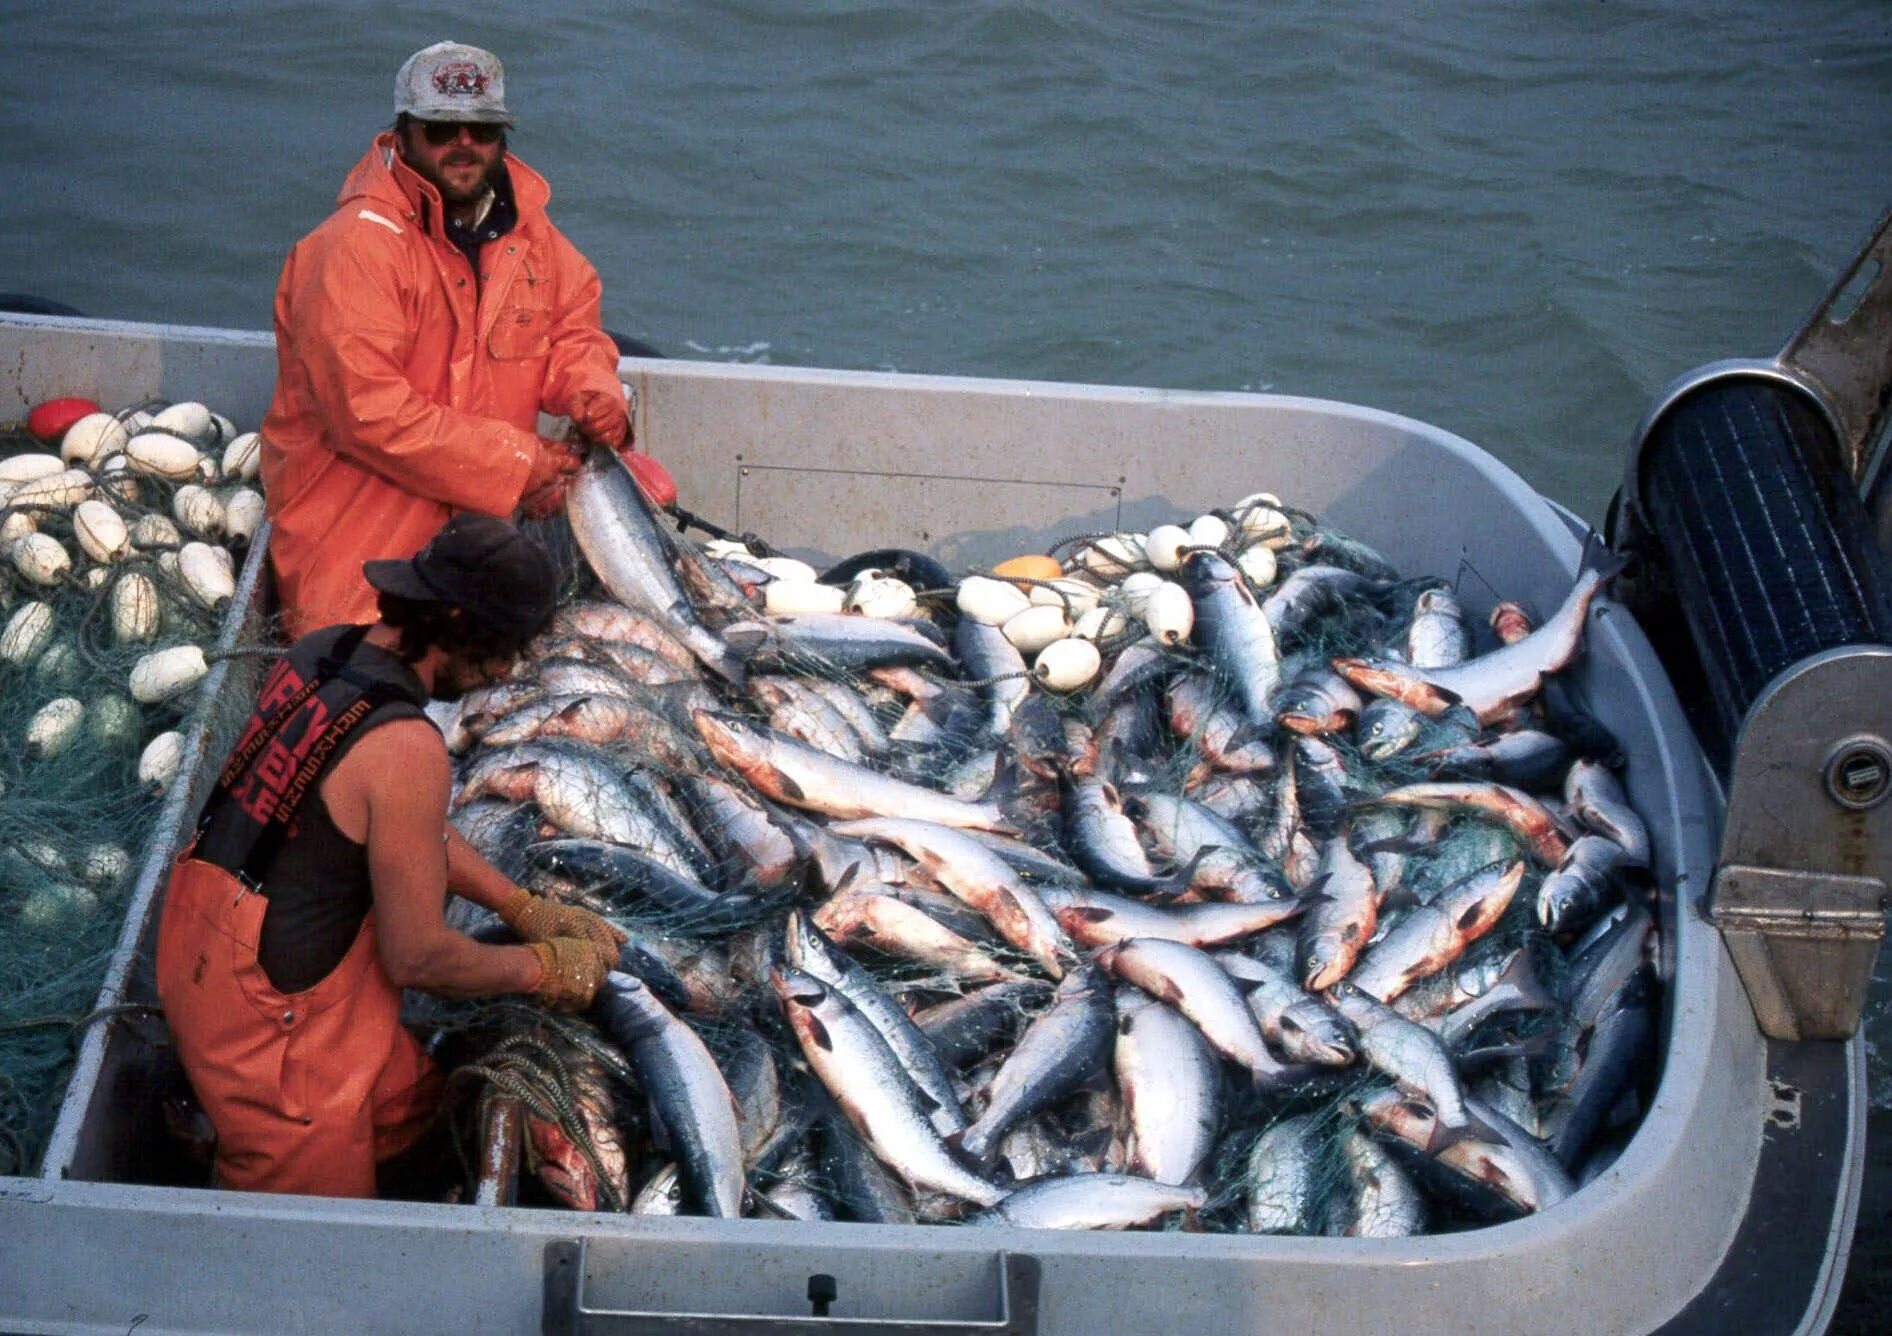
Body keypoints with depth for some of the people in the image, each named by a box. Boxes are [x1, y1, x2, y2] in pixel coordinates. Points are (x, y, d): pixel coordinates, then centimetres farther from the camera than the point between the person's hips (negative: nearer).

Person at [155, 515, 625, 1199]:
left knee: (408, 1100, 19)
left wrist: (525, 908, 12)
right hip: (265, 1009, -9)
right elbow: (418, 957, -20)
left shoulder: (321, 651, -1)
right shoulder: (407, 748, -28)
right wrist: (546, 968, -5)